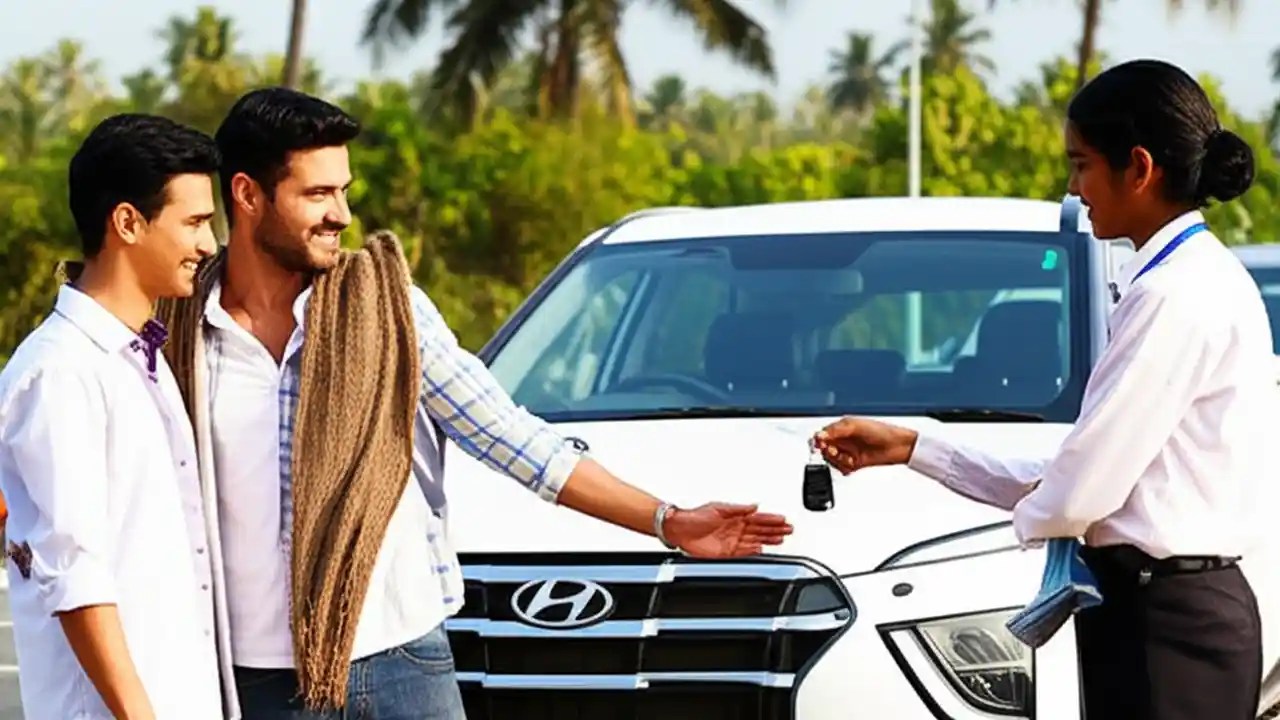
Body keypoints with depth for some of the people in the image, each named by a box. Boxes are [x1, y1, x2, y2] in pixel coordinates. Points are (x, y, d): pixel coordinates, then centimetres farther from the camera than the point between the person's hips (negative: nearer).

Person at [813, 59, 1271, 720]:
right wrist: (912, 448, 16)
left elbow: (1082, 488, -18)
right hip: (1170, 611, 9)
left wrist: (1029, 519, 5)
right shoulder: (1192, 279, 14)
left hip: (1165, 623, -9)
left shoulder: (1180, 294, -16)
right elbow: (1089, 473, 14)